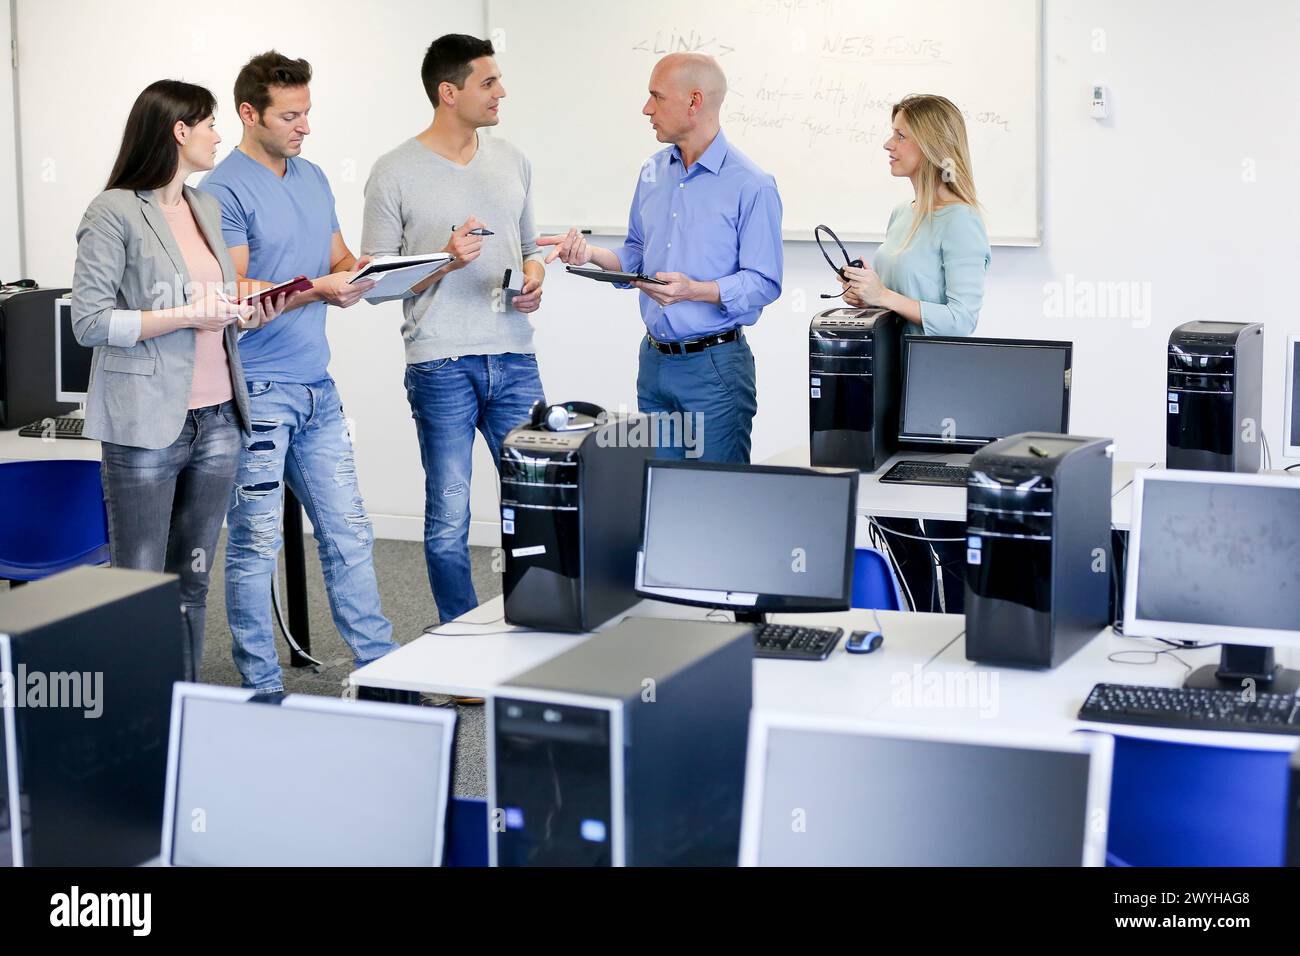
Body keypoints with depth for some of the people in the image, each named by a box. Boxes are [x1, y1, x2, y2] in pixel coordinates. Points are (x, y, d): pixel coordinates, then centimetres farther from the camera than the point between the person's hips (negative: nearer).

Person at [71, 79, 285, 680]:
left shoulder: (205, 208, 16)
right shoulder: (114, 213, -7)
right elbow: (89, 321, -12)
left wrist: (247, 315, 4)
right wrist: (185, 317, -17)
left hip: (216, 420, 7)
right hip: (147, 426, -7)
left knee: (192, 583, 12)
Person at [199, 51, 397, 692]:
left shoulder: (313, 178, 13)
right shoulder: (226, 191, -11)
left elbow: (339, 259, 19)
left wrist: (358, 273, -4)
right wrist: (315, 289, -27)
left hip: (317, 387, 7)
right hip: (258, 392, -7)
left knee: (348, 533, 11)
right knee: (256, 544, 1)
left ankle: (381, 665, 19)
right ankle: (261, 687, 10)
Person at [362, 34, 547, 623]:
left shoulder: (511, 161, 12)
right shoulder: (396, 173, -4)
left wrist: (534, 278, 2)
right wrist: (445, 261, -17)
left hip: (513, 358, 5)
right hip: (441, 364, -4)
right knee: (449, 517, 2)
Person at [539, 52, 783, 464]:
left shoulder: (751, 185, -12)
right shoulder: (653, 173, 10)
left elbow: (764, 283, -14)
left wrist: (695, 290, -27)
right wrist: (591, 253, -1)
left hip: (714, 367, -7)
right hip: (654, 361, 7)